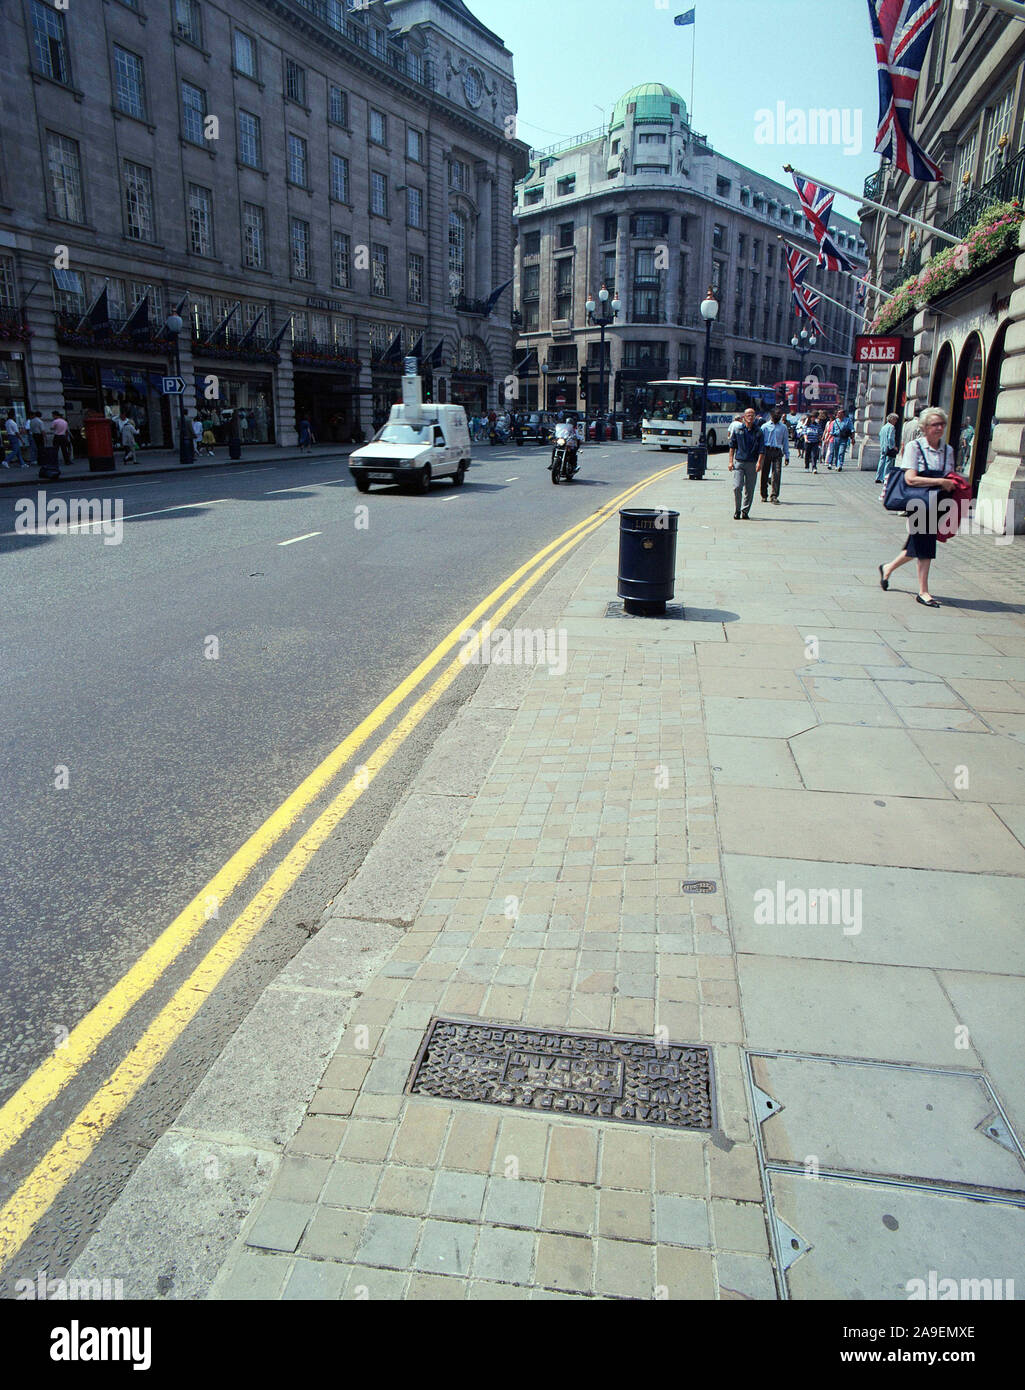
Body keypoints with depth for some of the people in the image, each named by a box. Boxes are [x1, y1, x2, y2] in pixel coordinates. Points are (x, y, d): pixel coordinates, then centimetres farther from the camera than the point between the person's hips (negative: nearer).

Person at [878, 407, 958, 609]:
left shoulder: (948, 450, 10)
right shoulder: (914, 447, -8)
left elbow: (952, 479, 20)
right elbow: (910, 479, -17)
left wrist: (952, 484, -3)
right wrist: (940, 481, -19)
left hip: (938, 505, 6)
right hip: (918, 504, -6)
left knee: (918, 546, 10)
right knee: (923, 546, -5)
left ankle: (888, 568, 32)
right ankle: (923, 591, 4)